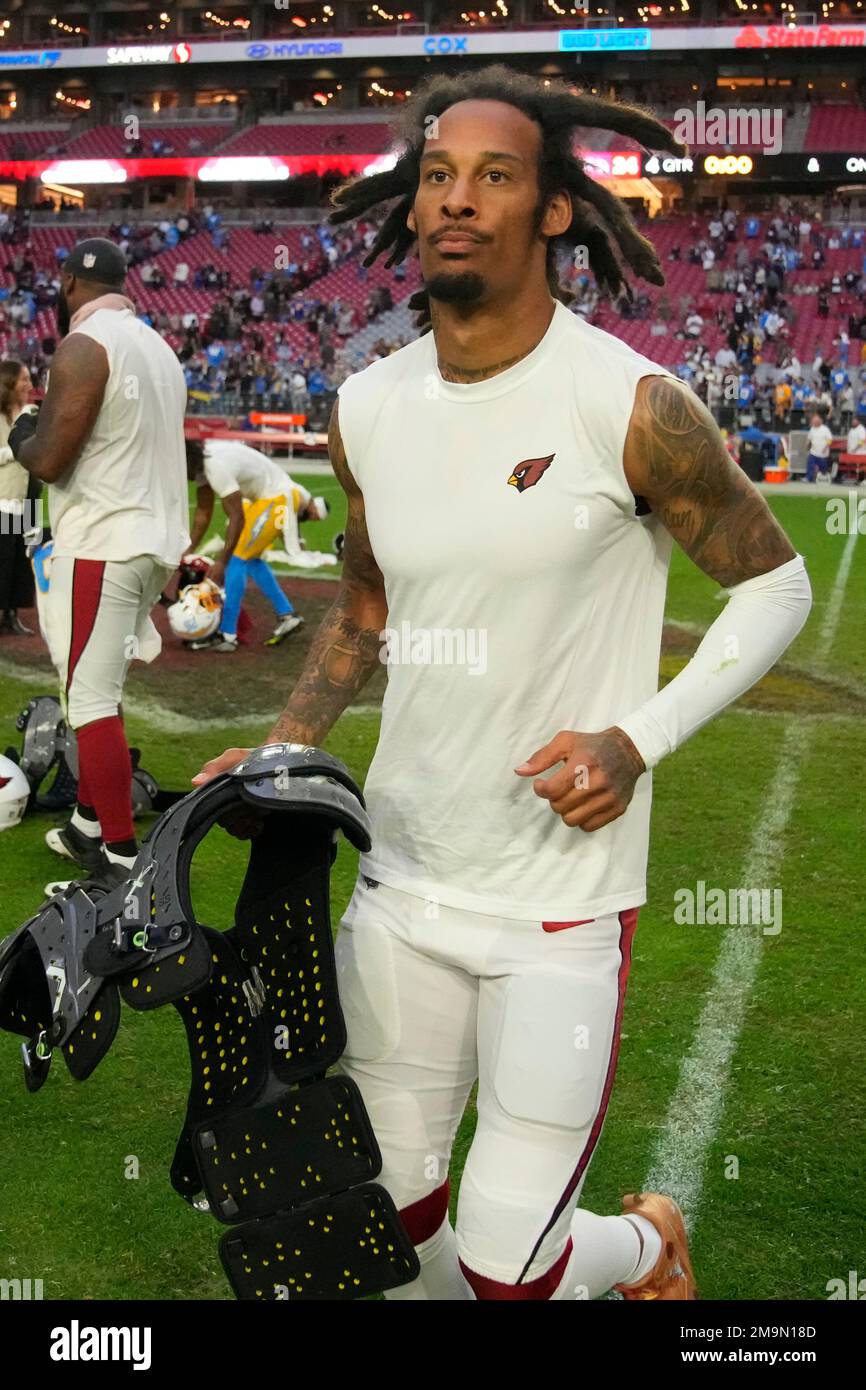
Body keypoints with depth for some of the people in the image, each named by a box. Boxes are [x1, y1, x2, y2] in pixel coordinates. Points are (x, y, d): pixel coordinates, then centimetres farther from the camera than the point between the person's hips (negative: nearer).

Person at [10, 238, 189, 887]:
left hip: (102, 544, -9)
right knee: (101, 692, 18)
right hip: (156, 539, 9)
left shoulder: (84, 347, -13)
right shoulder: (159, 347, 14)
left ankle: (122, 857, -4)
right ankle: (90, 823, 27)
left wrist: (20, 436, 3)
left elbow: (49, 460, -16)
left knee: (92, 701, -5)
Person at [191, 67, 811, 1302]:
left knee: (507, 1266, -1)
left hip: (561, 902, -5)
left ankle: (648, 1241, 34)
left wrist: (641, 740, -14)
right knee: (382, 1214, 14)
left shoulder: (631, 407, -14)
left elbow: (774, 583, -3)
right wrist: (283, 751, 4)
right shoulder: (369, 410, 3)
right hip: (403, 880, 5)